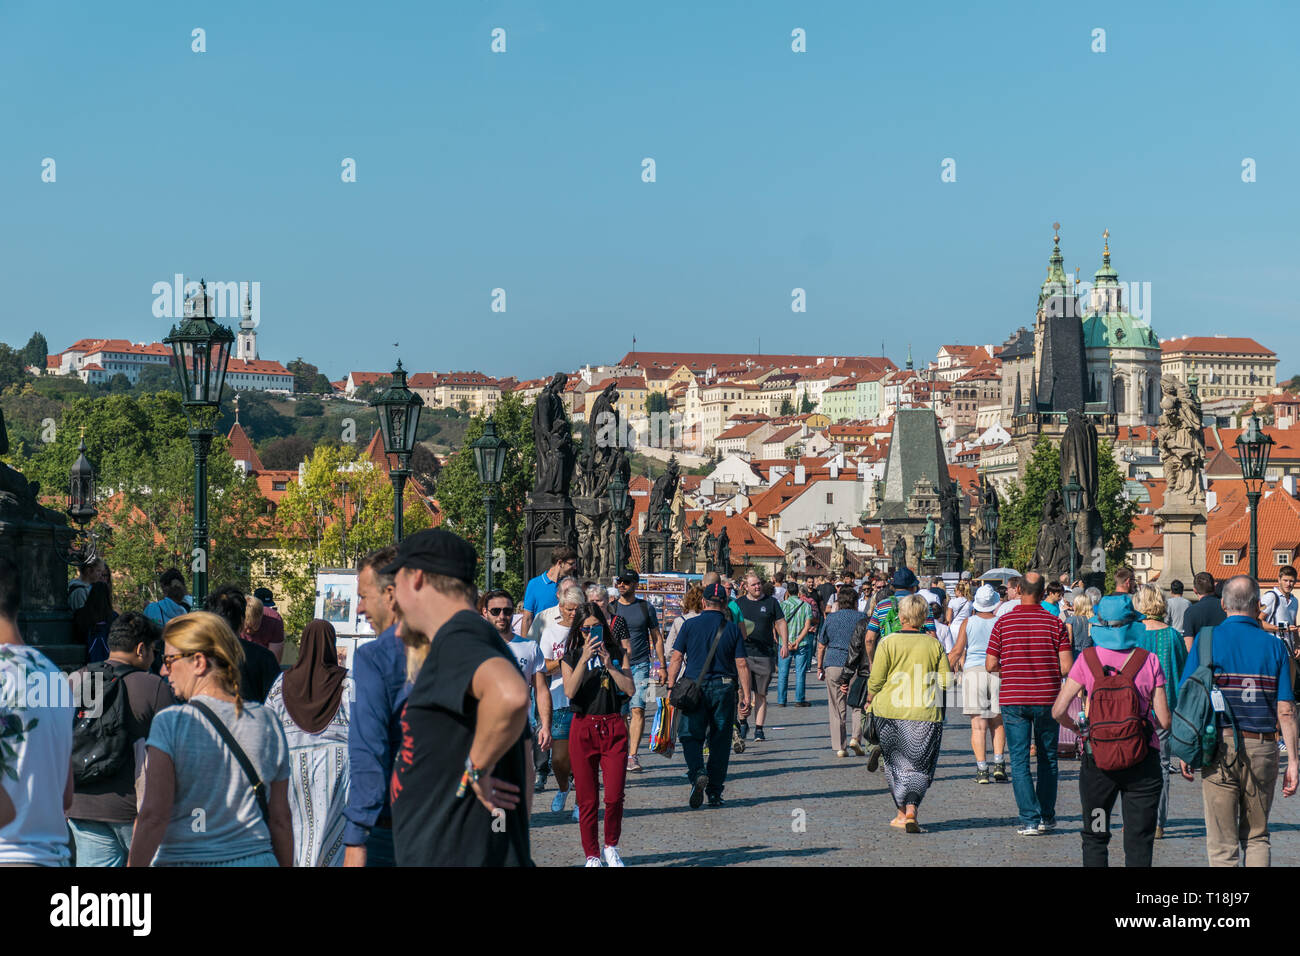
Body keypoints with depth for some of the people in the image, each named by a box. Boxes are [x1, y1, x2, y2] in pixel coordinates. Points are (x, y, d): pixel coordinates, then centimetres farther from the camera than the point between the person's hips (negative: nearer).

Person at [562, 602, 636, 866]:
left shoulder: (616, 652, 7)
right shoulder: (571, 656, 4)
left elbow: (630, 689, -2)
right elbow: (569, 691, -12)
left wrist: (609, 665, -12)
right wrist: (584, 659, -17)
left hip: (613, 727, 1)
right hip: (583, 728, 0)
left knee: (614, 796, -6)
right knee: (587, 800, 3)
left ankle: (610, 847, 17)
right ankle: (592, 856, 15)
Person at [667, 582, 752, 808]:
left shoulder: (690, 625, 0)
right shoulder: (732, 629, 2)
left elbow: (676, 658, -2)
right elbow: (742, 664, -1)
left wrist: (671, 687, 3)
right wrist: (745, 696, 2)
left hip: (694, 687, -1)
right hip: (724, 689, 1)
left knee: (691, 736, 6)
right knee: (720, 741, 9)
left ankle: (697, 773, -22)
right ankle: (715, 793, 12)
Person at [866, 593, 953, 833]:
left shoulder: (888, 642, -3)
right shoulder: (934, 644, 1)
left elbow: (876, 681, -4)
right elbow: (946, 681, 1)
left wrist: (870, 700, 16)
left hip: (891, 710, 0)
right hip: (926, 714, 0)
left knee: (895, 762, 16)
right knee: (920, 765, 7)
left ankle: (902, 812, 20)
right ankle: (911, 811, -12)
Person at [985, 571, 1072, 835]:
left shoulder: (1003, 622, -3)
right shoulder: (1055, 623, -3)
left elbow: (990, 665, -3)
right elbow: (1067, 667, -7)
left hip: (1012, 699, -1)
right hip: (1047, 699, 1)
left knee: (1019, 761, 2)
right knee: (1048, 759, 15)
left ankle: (1030, 819, -4)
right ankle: (1047, 817, 20)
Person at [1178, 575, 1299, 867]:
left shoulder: (1207, 640, -2)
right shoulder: (1273, 645, 2)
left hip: (1220, 748, -2)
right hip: (1262, 749, 2)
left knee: (1222, 843, 4)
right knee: (1257, 837, 17)